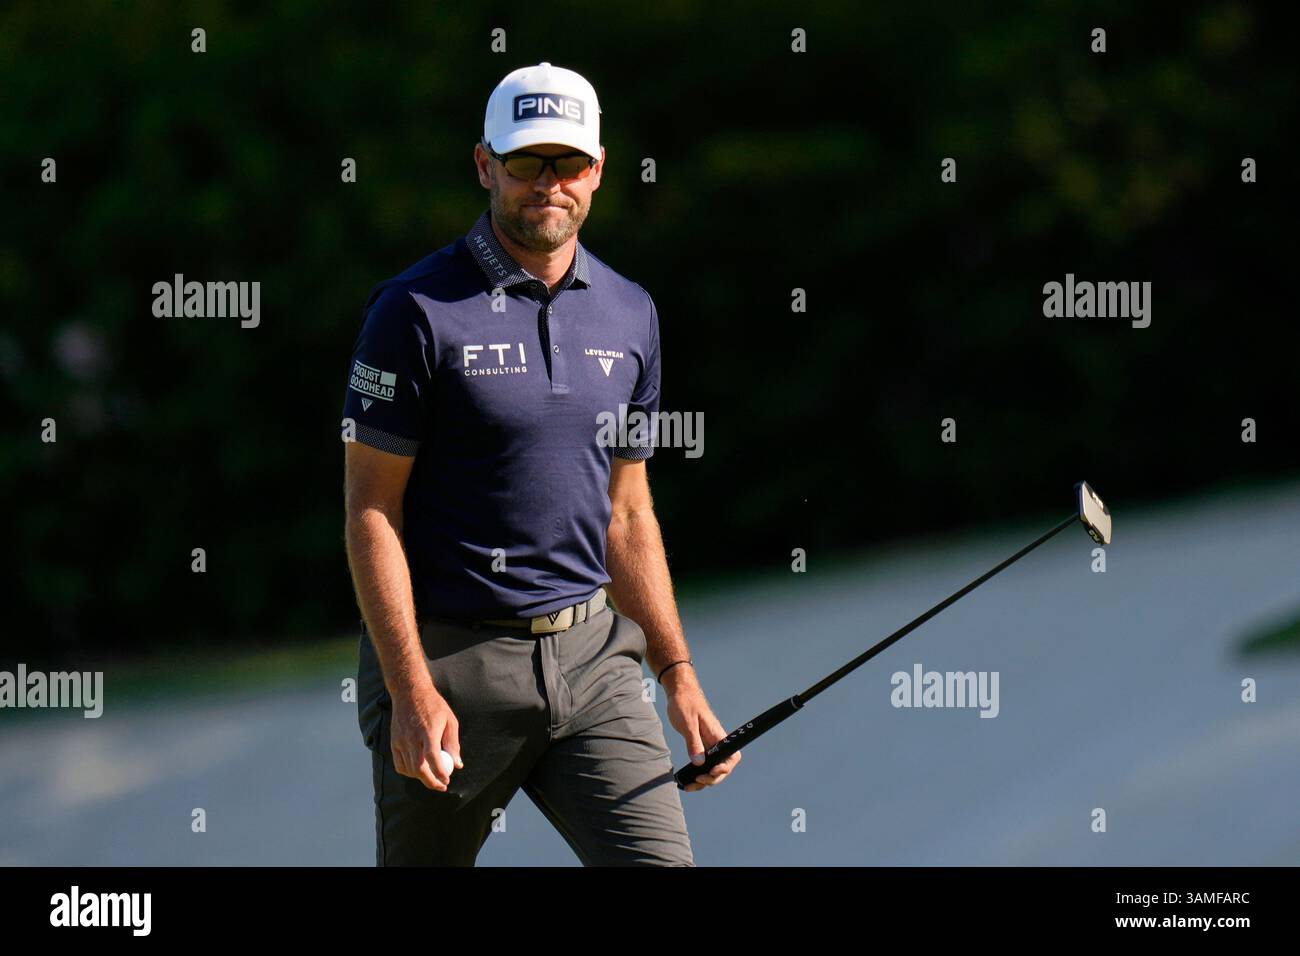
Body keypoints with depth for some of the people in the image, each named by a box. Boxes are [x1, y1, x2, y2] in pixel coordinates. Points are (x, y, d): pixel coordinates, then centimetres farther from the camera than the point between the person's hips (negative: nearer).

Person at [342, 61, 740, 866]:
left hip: (591, 653, 4)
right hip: (452, 660, -4)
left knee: (661, 861, -10)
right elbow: (372, 508, -9)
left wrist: (680, 677, 10)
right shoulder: (418, 310, -7)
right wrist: (412, 691, -16)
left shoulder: (629, 315, 10)